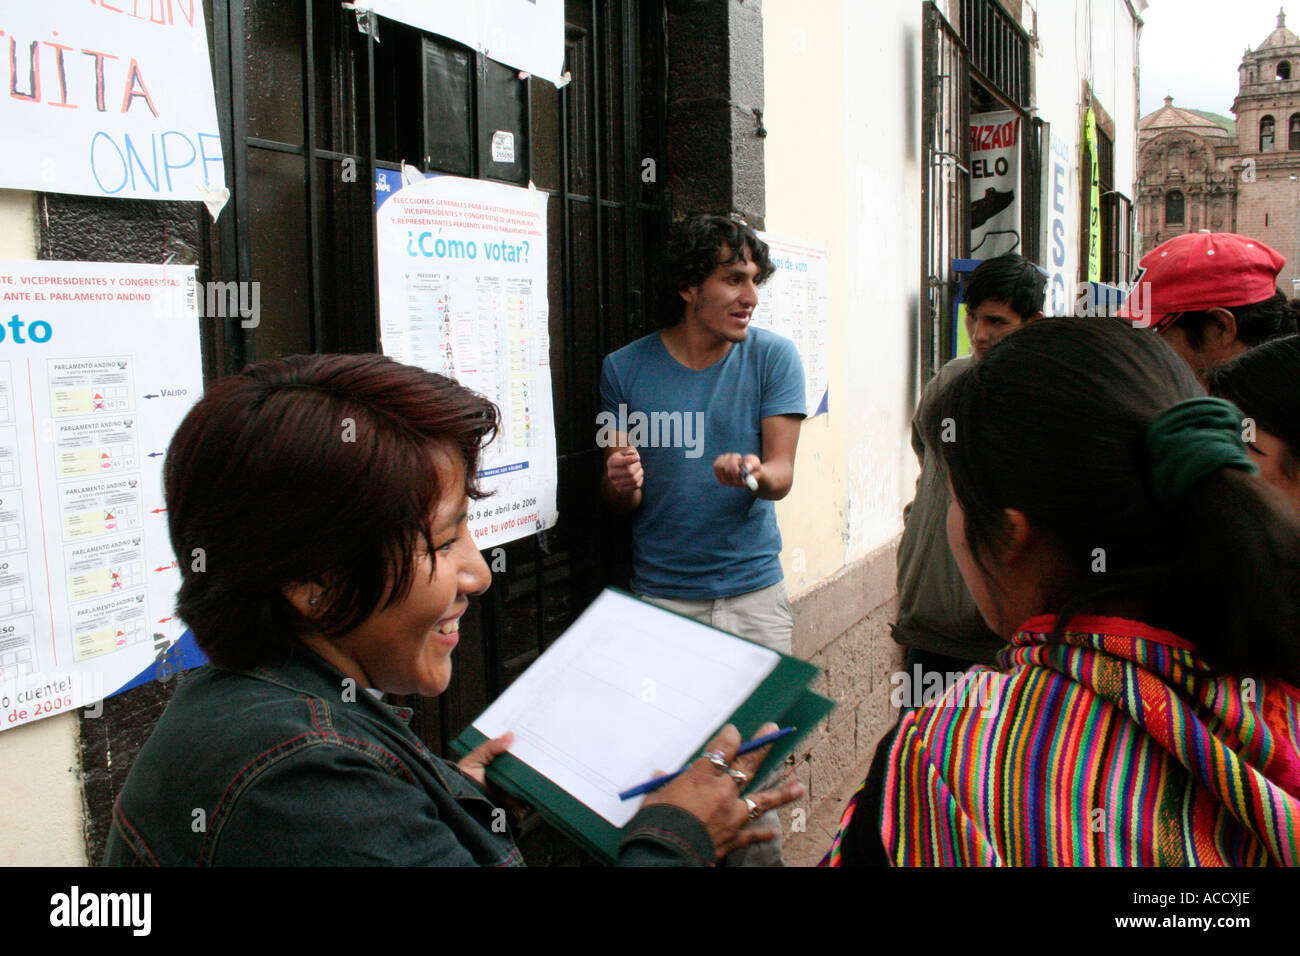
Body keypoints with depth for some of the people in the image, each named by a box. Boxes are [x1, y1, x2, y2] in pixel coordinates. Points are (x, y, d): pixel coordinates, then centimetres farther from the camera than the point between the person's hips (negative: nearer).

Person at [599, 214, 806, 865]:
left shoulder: (772, 358, 0)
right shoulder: (626, 369, 0)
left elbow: (782, 475, -6)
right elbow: (621, 499, 4)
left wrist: (754, 473, -30)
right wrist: (620, 482, -20)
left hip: (752, 589, 0)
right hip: (660, 592, 0)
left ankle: (758, 856, 24)